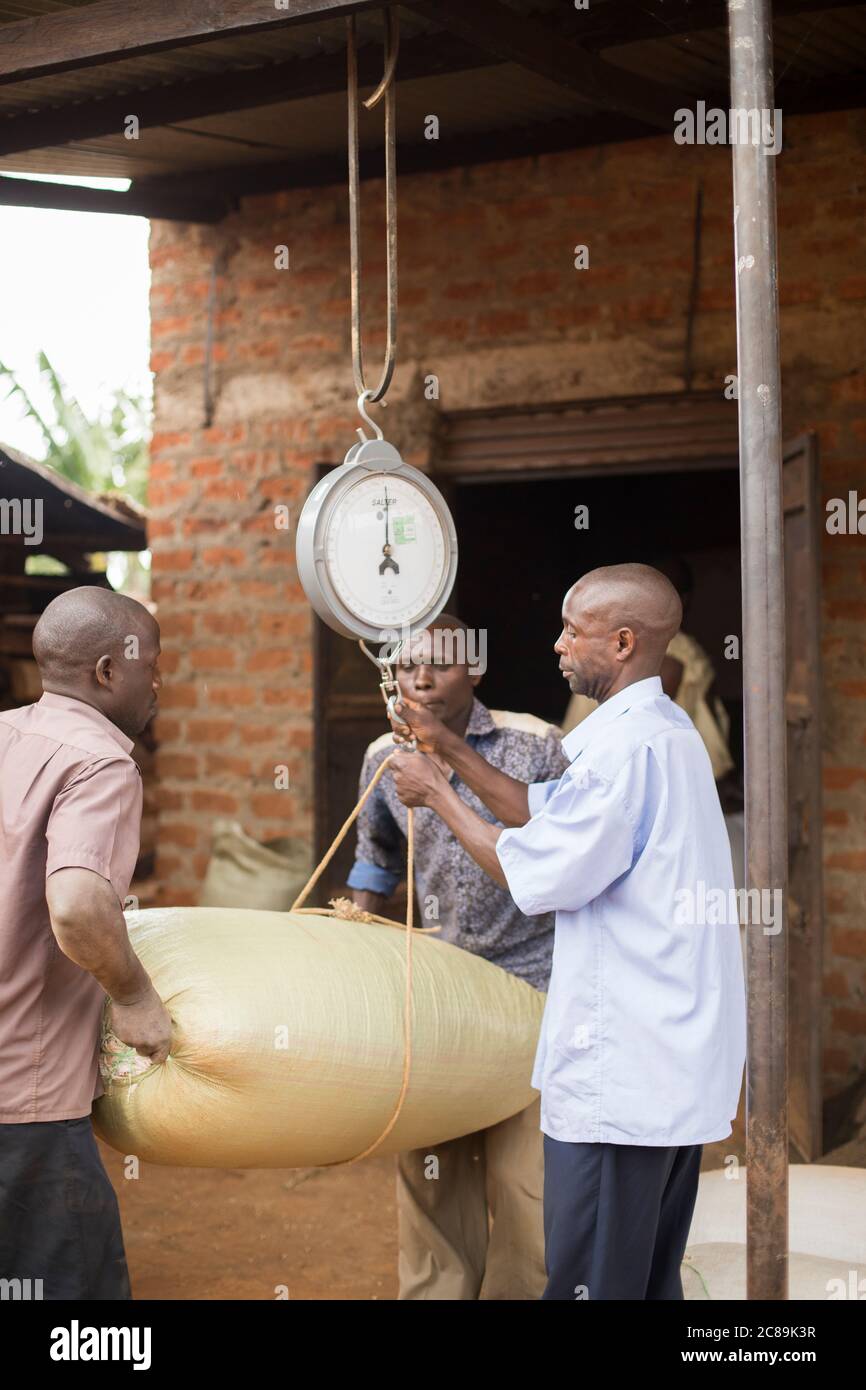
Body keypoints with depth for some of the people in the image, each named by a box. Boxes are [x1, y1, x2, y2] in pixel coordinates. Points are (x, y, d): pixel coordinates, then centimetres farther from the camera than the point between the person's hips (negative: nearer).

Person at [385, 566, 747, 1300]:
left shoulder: (629, 745, -19)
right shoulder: (662, 728, 14)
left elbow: (536, 875, -15)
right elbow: (544, 810, 20)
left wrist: (438, 795, -4)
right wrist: (451, 750, 14)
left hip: (620, 1067, -11)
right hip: (673, 1058, 11)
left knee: (591, 1278, -4)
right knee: (650, 1274, 17)